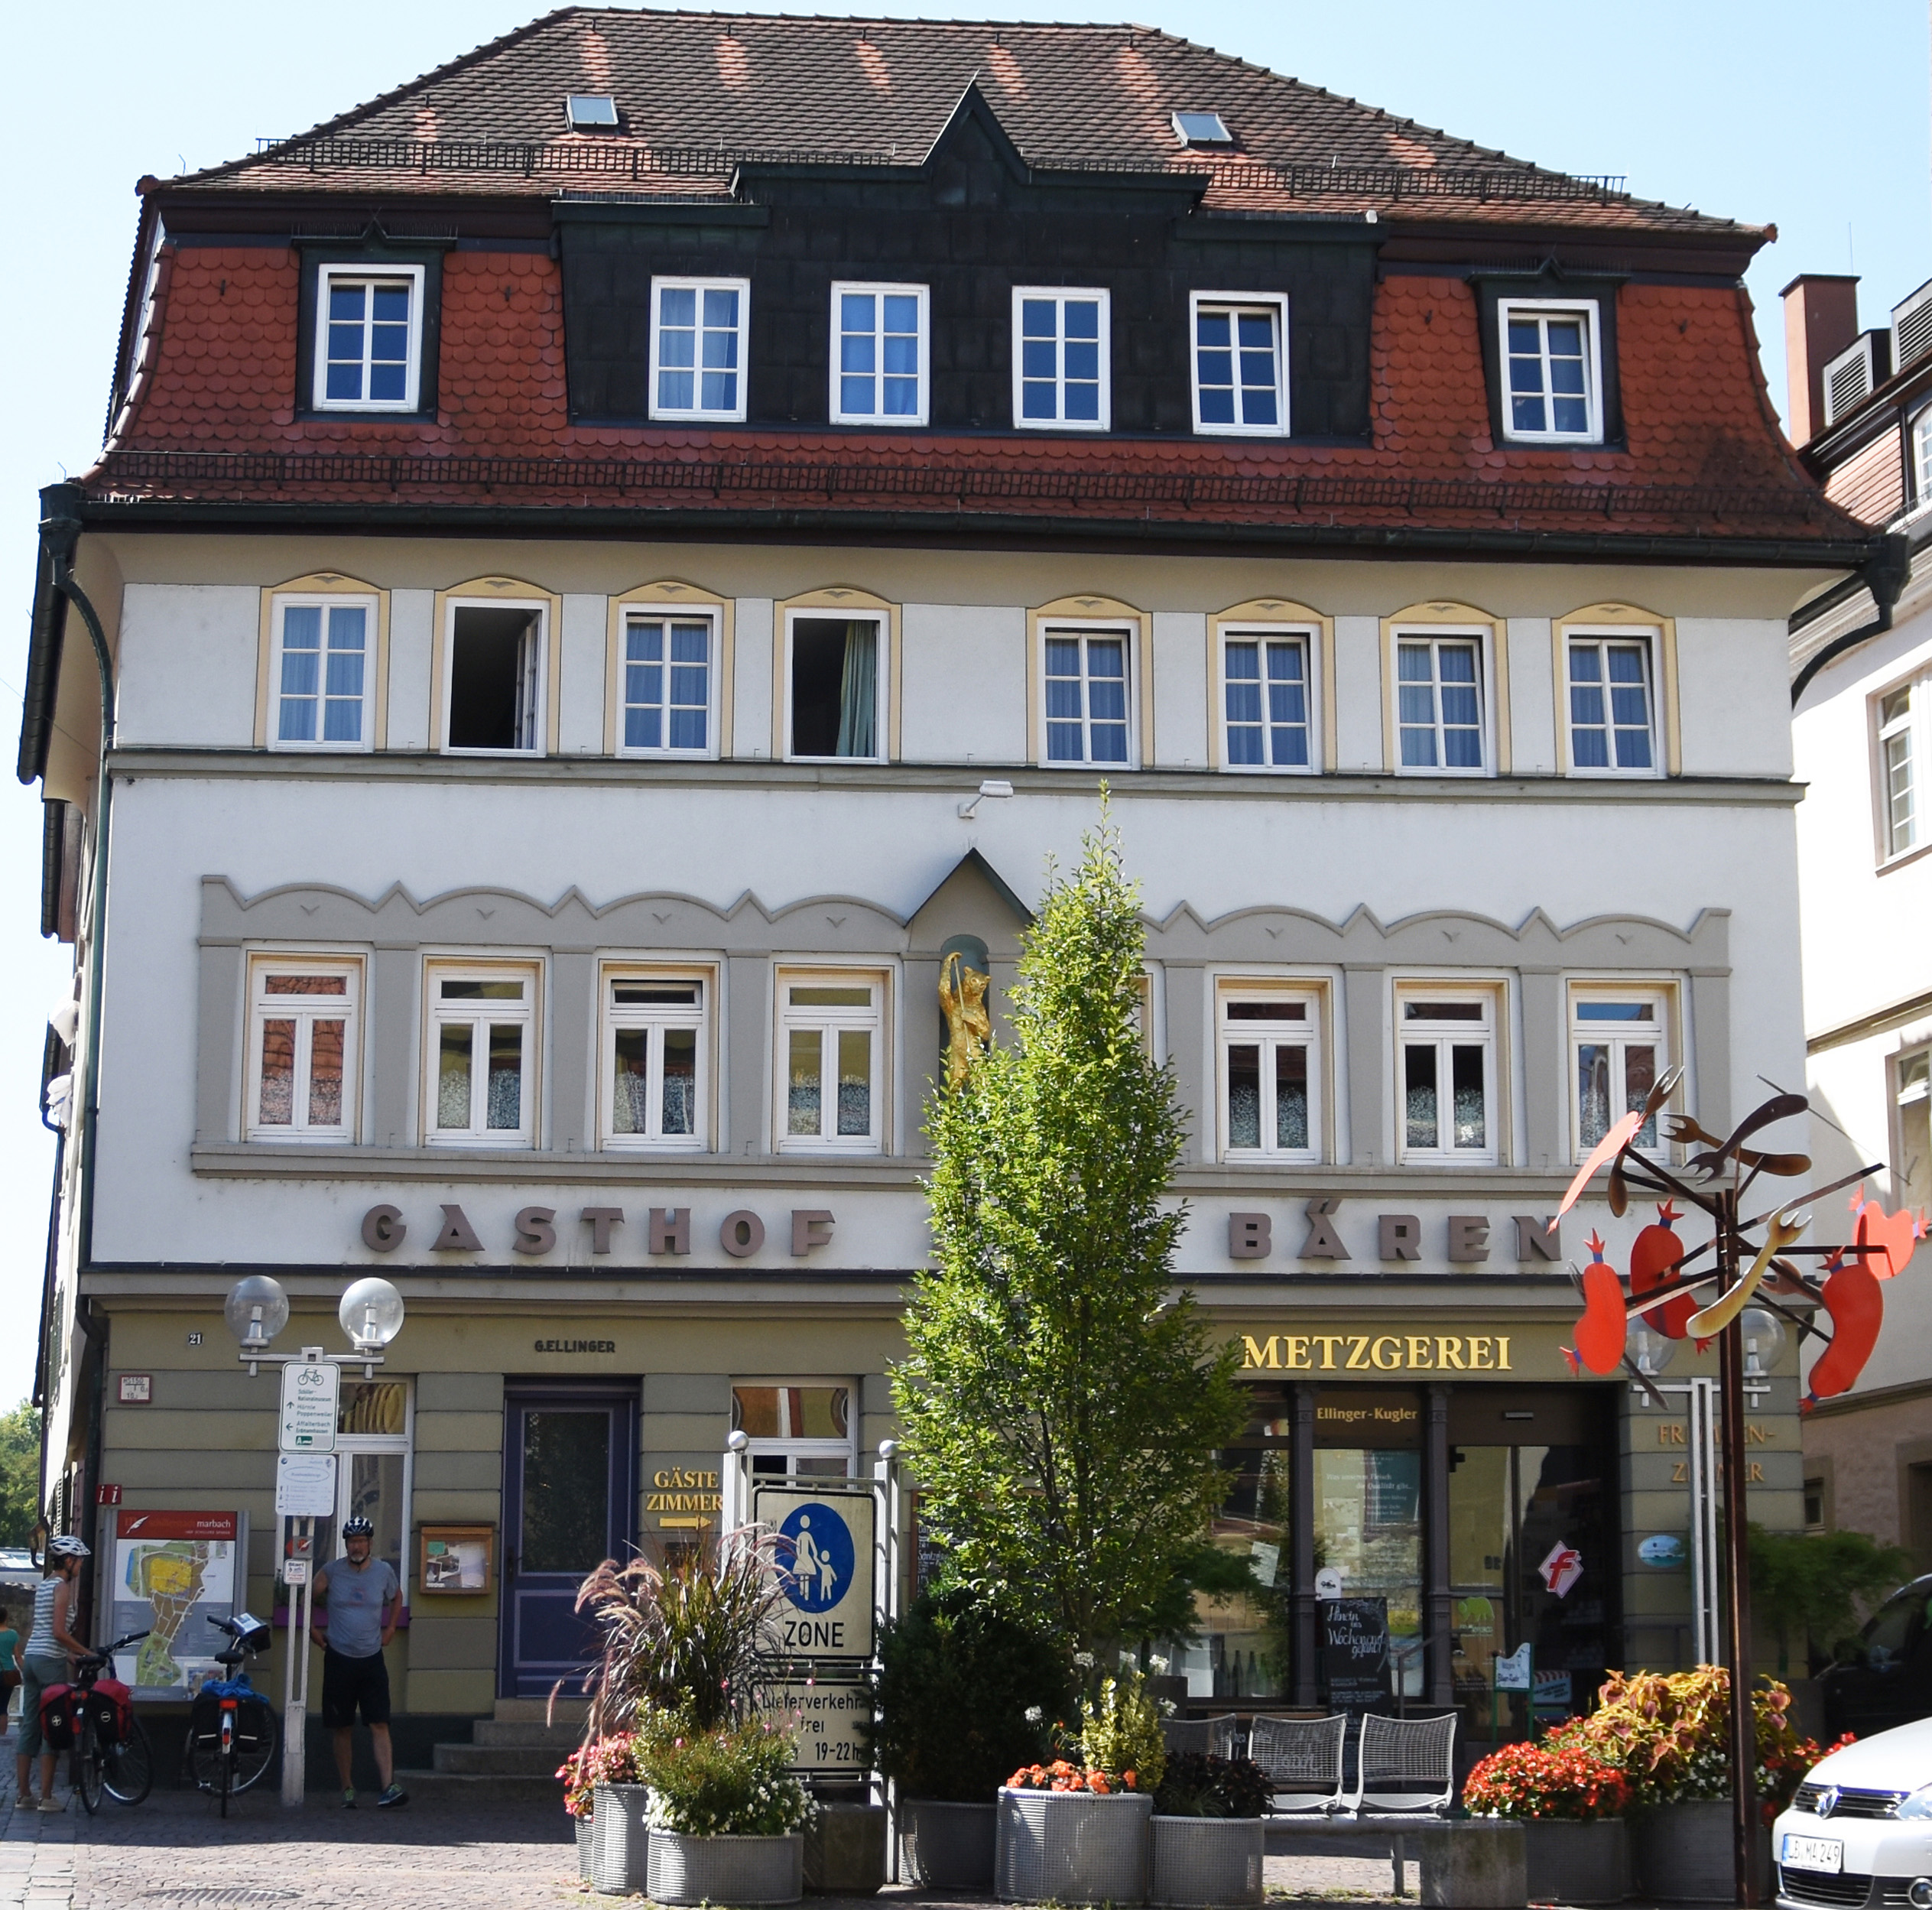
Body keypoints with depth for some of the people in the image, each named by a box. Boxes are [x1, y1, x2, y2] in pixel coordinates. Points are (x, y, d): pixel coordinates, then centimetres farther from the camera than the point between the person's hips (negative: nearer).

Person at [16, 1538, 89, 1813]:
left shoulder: (43, 1586, 16)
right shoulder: (62, 1586, -10)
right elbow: (59, 1632, -18)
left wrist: (69, 1655, 15)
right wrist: (86, 1653, -10)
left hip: (31, 1656, 9)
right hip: (50, 1660, -9)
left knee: (29, 1728, 8)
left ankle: (24, 1794, 11)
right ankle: (46, 1797, -4)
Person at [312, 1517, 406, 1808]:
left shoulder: (384, 1571, 2)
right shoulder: (331, 1571, -3)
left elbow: (396, 1597, 23)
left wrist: (390, 1628, 15)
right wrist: (316, 1636, 5)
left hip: (372, 1660, 0)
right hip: (339, 1660, 0)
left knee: (379, 1725, -9)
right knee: (343, 1729, 4)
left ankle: (390, 1787, -18)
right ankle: (347, 1790, 12)